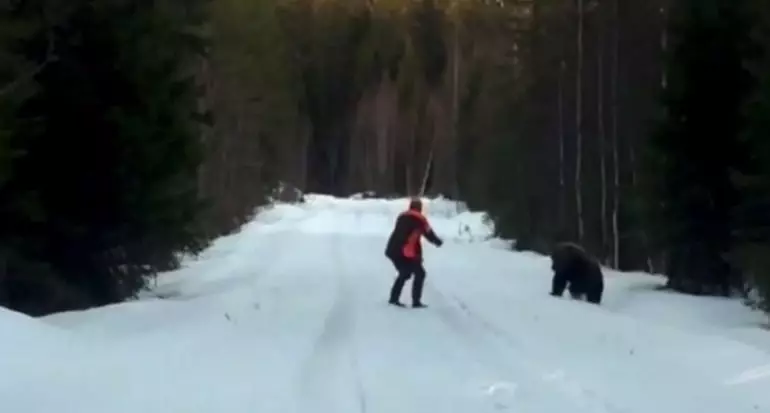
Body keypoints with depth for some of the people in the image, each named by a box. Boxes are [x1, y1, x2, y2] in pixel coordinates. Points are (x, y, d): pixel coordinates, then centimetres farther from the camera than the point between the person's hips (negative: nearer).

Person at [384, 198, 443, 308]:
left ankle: (393, 298, 21)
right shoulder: (419, 219, 0)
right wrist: (438, 242, 25)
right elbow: (429, 234, 5)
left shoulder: (402, 217, 19)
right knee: (419, 273, 7)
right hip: (405, 253, -7)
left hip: (392, 250, 7)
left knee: (404, 274, 24)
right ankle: (416, 302, 1)